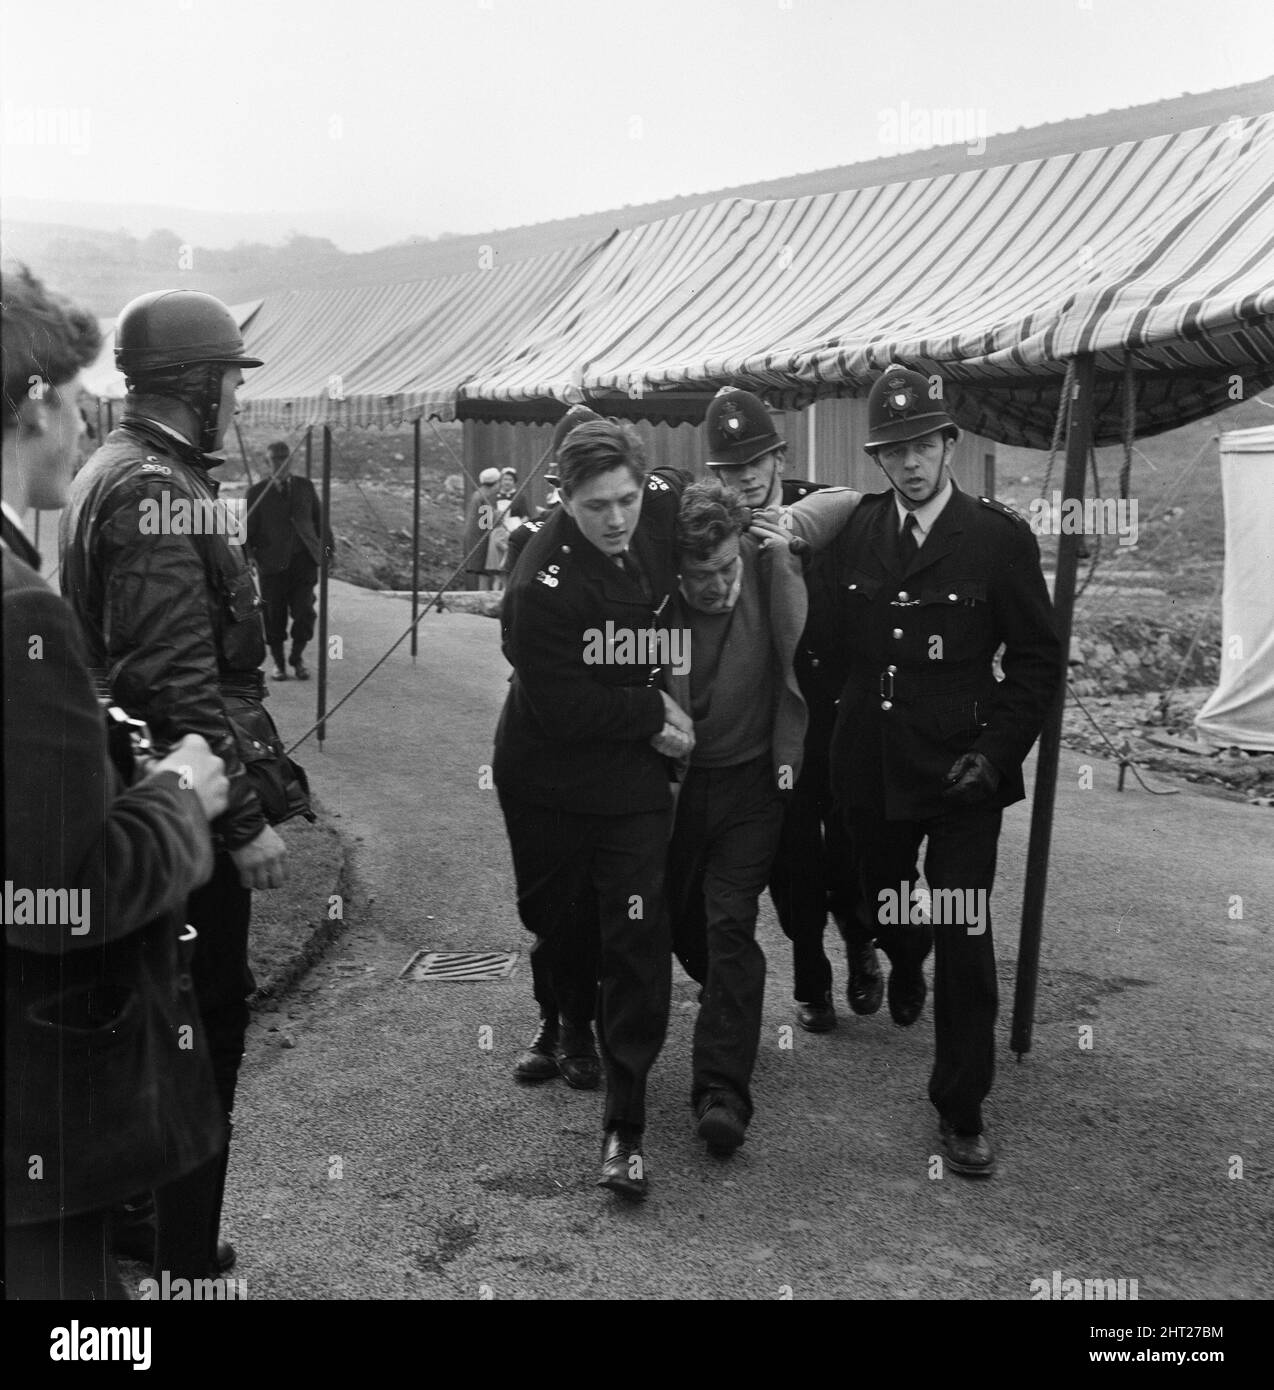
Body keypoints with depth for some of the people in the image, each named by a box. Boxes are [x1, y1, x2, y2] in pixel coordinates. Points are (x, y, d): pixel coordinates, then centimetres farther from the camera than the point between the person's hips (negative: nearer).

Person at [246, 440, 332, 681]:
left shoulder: (305, 487, 12)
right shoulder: (257, 491, 5)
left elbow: (319, 519, 17)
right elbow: (249, 527, 4)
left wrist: (329, 547, 10)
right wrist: (249, 553, -9)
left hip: (304, 561, 1)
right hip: (272, 562, -1)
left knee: (304, 612, -7)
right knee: (274, 616, 3)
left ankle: (297, 658, 16)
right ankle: (278, 662, 21)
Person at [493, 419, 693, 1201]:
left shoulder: (666, 509, -10)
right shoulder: (543, 586, -26)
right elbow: (563, 710, -23)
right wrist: (654, 712, -16)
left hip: (634, 780, 2)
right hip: (546, 783, -2)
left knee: (638, 942, -5)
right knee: (556, 922, 18)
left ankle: (625, 1125, 4)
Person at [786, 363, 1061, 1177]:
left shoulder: (1000, 536, -7)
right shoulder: (852, 530, 1)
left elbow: (1037, 659, -5)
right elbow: (828, 637, 10)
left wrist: (998, 751, -13)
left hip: (961, 772, -3)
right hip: (870, 767, 3)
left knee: (964, 938, -3)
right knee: (883, 903, 21)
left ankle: (961, 1112, 12)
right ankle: (905, 972, 57)